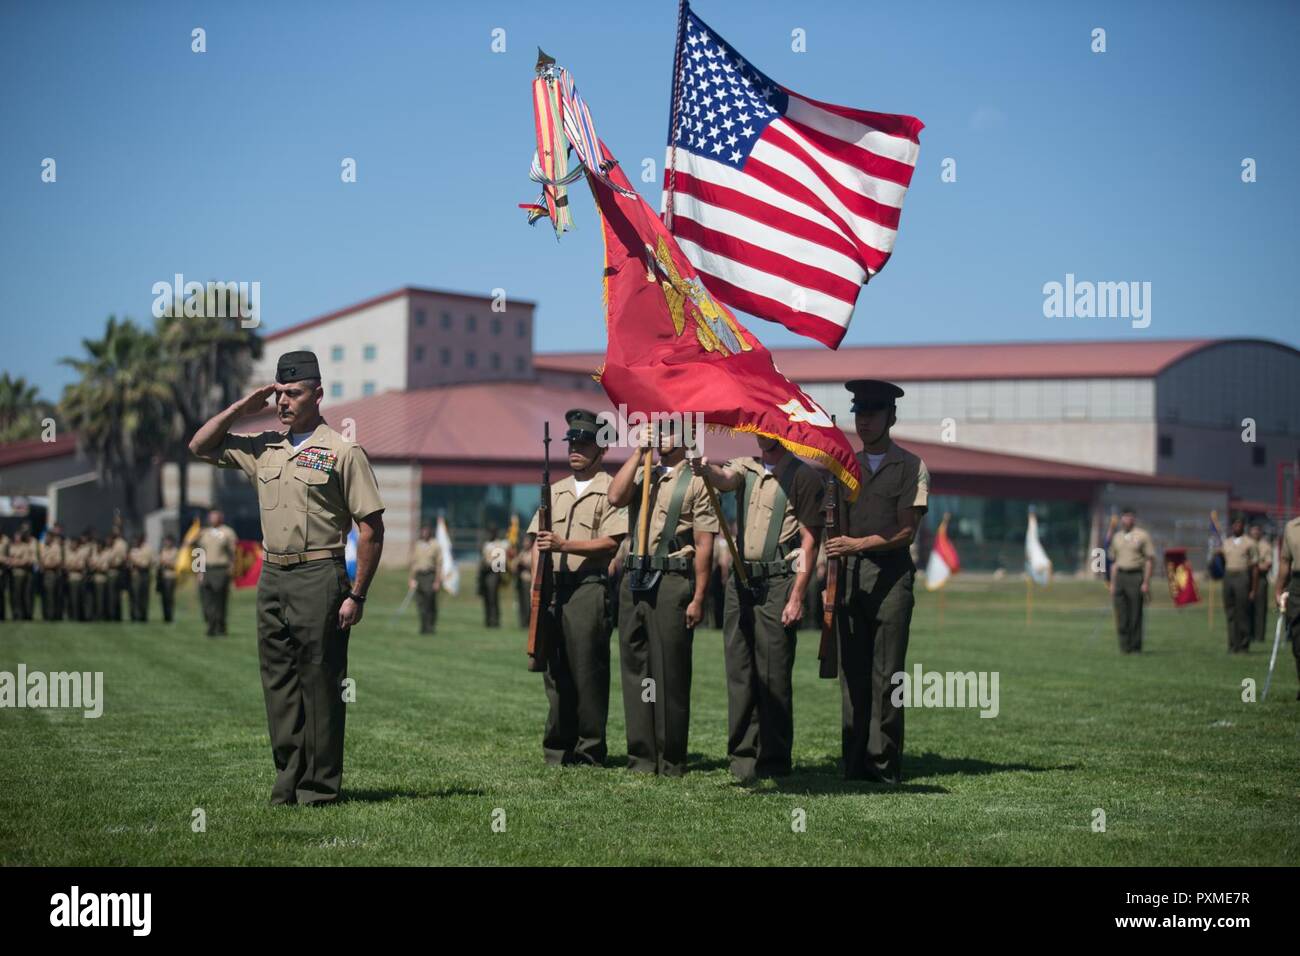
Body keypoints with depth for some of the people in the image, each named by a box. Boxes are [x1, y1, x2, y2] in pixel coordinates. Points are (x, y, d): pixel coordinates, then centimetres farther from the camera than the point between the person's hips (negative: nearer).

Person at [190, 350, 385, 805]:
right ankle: (288, 780, 16)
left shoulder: (343, 452, -5)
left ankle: (320, 786, 2)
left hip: (319, 578, -6)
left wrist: (356, 595, -12)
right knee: (278, 683, 9)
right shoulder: (263, 448, 13)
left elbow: (371, 528, -7)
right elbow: (200, 446, 21)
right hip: (271, 577, 7)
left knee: (321, 683, -3)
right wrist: (240, 408, 8)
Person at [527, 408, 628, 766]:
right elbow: (537, 539, 18)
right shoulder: (556, 491, 21)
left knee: (587, 672, -6)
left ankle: (590, 753, -1)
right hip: (552, 590, 6)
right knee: (555, 672, 7)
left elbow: (611, 542, -10)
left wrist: (564, 545, -18)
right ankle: (557, 750, 13)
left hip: (589, 588, -6)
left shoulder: (611, 490, 0)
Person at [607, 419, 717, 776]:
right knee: (635, 667, 6)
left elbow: (704, 545, -3)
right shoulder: (641, 474, 18)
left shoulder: (696, 480, 2)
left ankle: (671, 759, 3)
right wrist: (639, 451, -3)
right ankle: (641, 756, 11)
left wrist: (698, 598, -10)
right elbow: (615, 497, -4)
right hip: (634, 581, 5)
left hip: (672, 582, -5)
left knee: (670, 670, -3)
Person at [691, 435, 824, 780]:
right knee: (739, 671, 5)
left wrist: (797, 596, -11)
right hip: (740, 580, 5)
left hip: (778, 582, -5)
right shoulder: (744, 468, 15)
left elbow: (810, 540, -4)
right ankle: (742, 755, 10)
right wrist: (706, 469, -35)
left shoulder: (803, 477, 0)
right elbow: (725, 479, -9)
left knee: (774, 674, -4)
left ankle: (775, 761, 1)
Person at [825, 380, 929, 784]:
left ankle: (884, 764, -4)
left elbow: (906, 531, -6)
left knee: (886, 674, -6)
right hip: (849, 574, 4)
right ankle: (855, 762, 6)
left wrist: (857, 543, -17)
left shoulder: (911, 467, 3)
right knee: (852, 673, 2)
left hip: (890, 574, -4)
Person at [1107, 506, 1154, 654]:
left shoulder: (1142, 535, 0)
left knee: (1135, 614, -4)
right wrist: (1112, 583, 14)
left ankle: (1135, 647, 3)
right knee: (1121, 615, 0)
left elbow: (1150, 560, -3)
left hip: (1136, 575, -4)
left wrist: (1146, 582, -10)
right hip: (1120, 576, 5)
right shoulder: (1116, 537, 16)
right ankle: (1124, 646, 6)